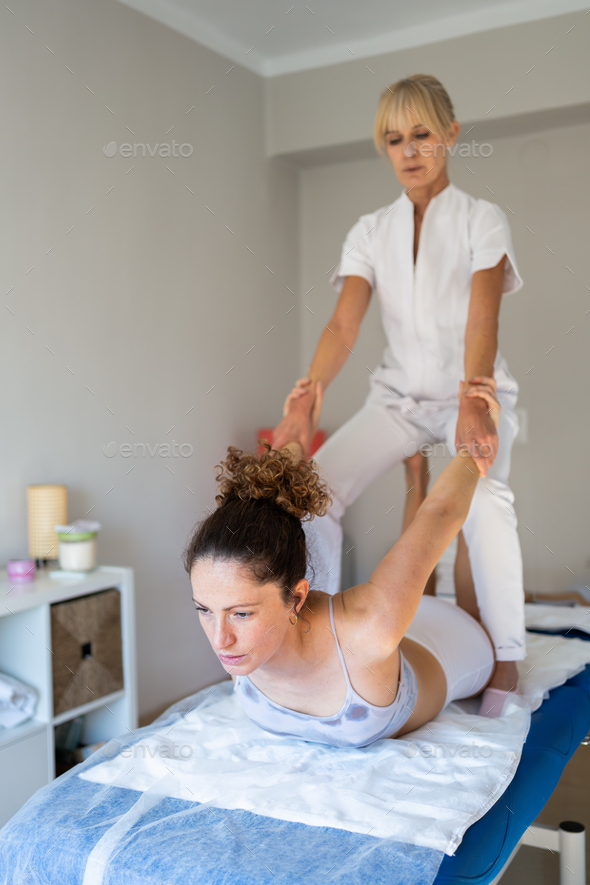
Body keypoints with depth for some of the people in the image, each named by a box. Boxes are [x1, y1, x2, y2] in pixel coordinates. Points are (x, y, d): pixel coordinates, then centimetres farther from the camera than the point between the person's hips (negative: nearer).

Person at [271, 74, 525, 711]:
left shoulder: (482, 220, -5)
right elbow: (343, 325, -12)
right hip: (399, 393, 3)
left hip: (472, 393, -3)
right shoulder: (370, 232, 3)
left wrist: (472, 401, -41)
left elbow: (481, 321, -22)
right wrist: (308, 393, -32)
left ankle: (504, 670, -21)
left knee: (483, 499, -32)